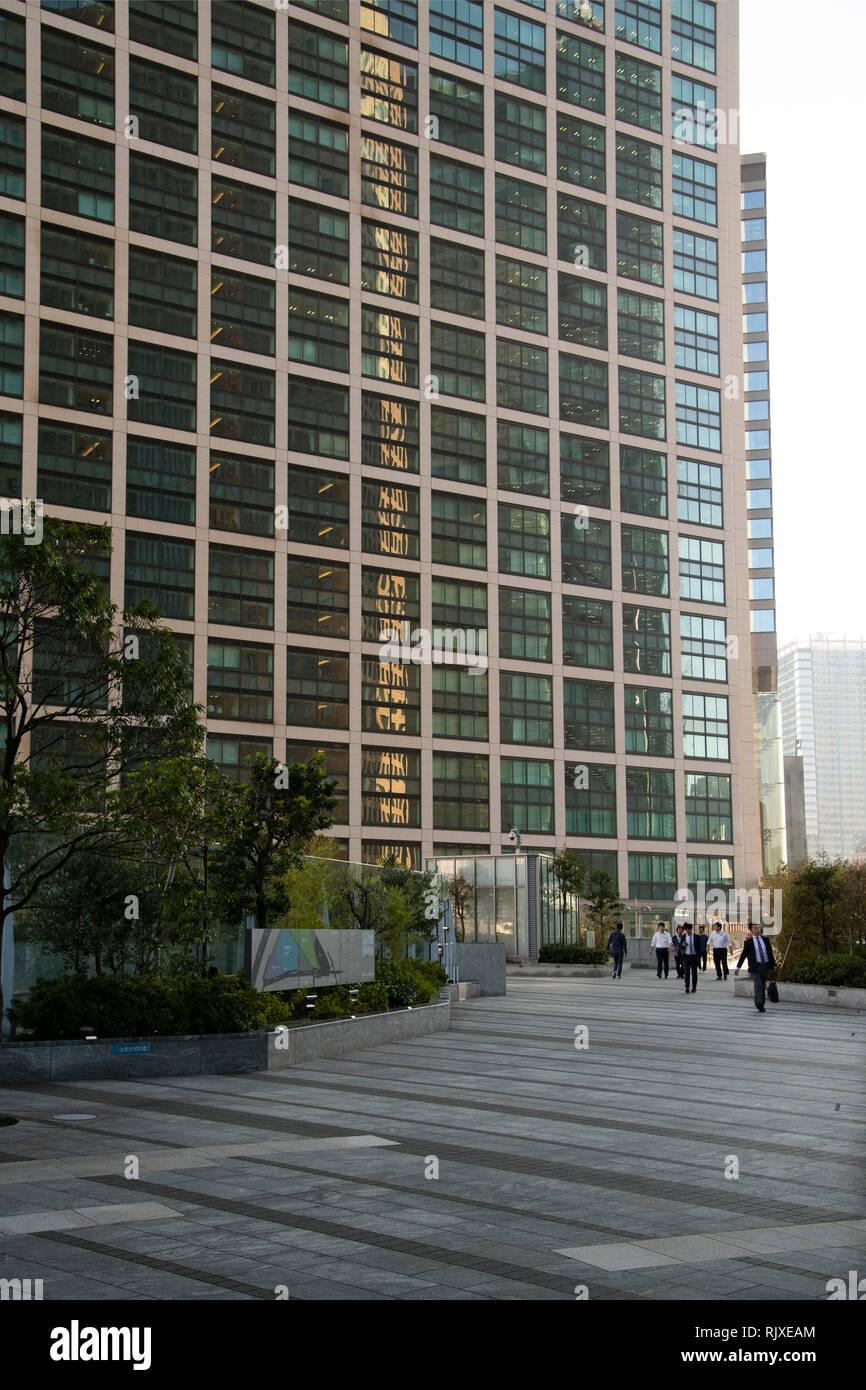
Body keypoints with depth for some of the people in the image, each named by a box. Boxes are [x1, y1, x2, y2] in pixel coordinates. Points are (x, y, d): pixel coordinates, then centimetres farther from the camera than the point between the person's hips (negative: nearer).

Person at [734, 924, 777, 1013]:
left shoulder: (766, 940, 12)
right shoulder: (748, 942, 1)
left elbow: (770, 953, 17)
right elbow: (743, 955, -1)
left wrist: (773, 965, 12)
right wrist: (737, 967, -7)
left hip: (765, 966, 4)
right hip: (755, 967, -4)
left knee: (763, 986, 9)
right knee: (758, 985, -18)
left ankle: (761, 1005, 17)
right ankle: (759, 1004, -25)